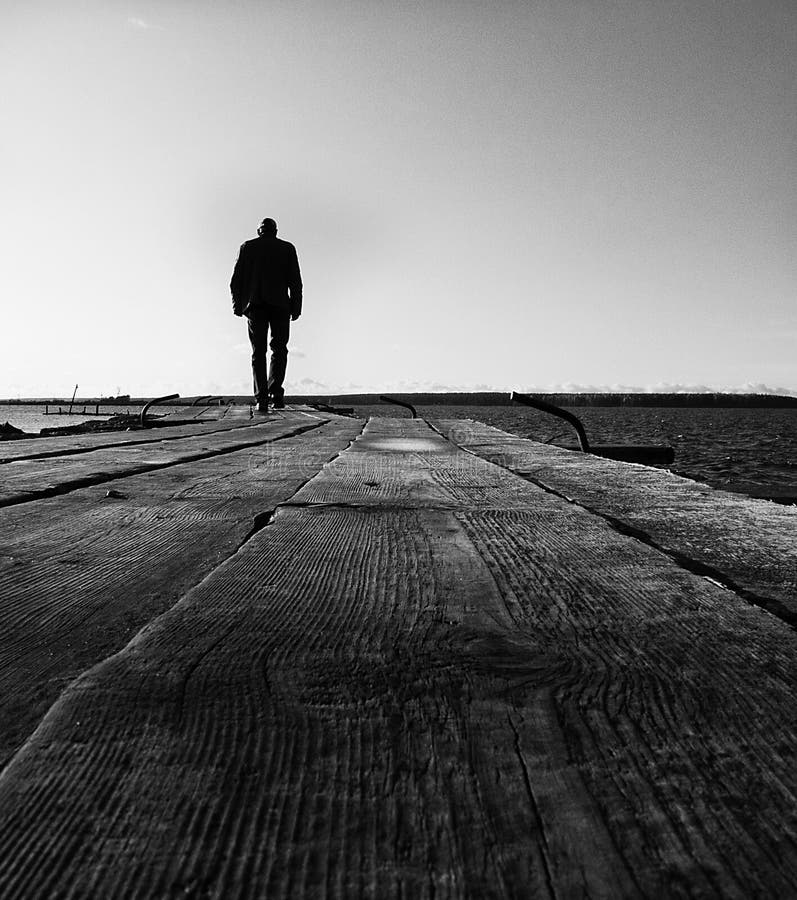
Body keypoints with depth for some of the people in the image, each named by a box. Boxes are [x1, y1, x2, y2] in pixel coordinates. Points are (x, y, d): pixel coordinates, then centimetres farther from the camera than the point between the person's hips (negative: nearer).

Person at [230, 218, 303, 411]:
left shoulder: (247, 247, 11)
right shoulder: (287, 248, 10)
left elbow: (236, 279, 5)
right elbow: (295, 281, 1)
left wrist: (238, 304, 11)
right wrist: (296, 307, 3)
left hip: (255, 305, 1)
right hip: (280, 305, -1)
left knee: (258, 352, 3)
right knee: (279, 350, 10)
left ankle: (261, 399, -8)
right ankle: (275, 391, -7)